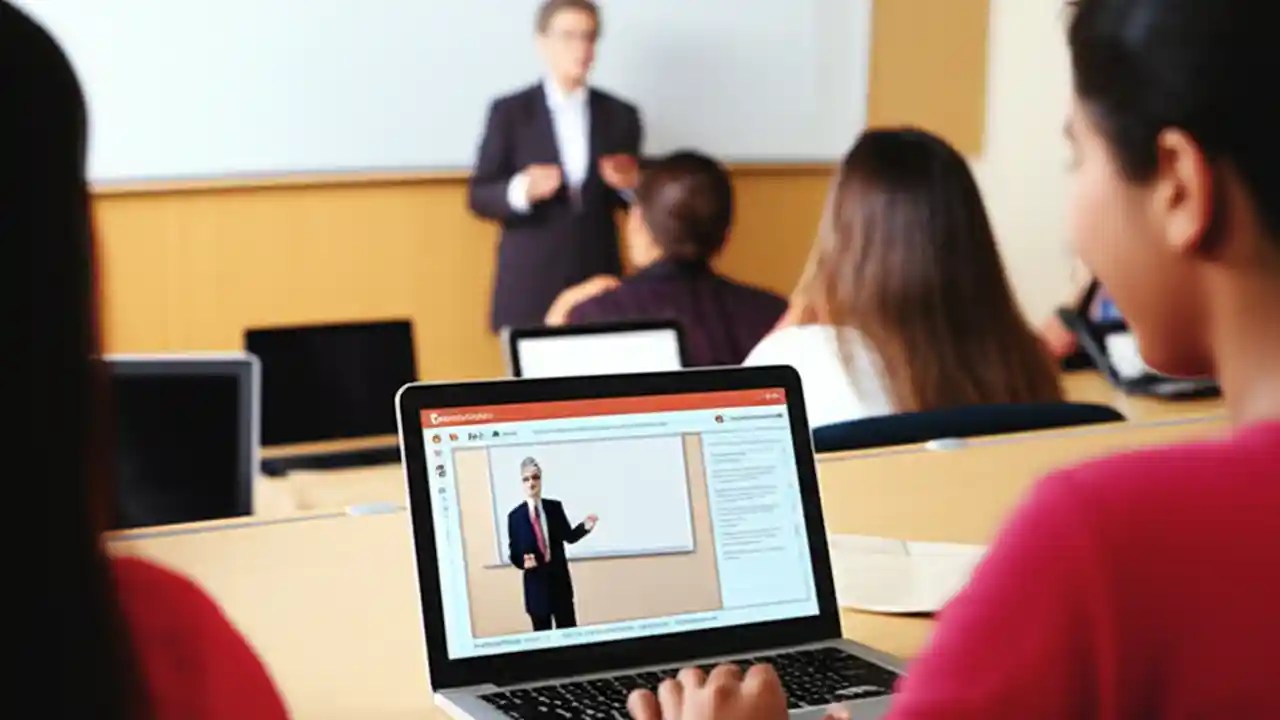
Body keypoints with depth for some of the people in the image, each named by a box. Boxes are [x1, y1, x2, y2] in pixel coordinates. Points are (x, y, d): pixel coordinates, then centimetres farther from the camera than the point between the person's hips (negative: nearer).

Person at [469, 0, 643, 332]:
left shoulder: (620, 115, 8)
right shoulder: (510, 112, -1)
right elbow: (479, 197, -2)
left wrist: (630, 184, -10)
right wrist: (521, 190, -22)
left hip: (598, 282, 2)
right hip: (530, 287, -2)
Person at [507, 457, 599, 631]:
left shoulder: (555, 507, 2)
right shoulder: (515, 515, -3)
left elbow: (569, 536, 7)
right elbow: (514, 551, 0)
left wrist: (585, 527, -10)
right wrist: (523, 561, -20)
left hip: (560, 577, 1)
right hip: (535, 581, -1)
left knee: (568, 629, 4)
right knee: (542, 632, 6)